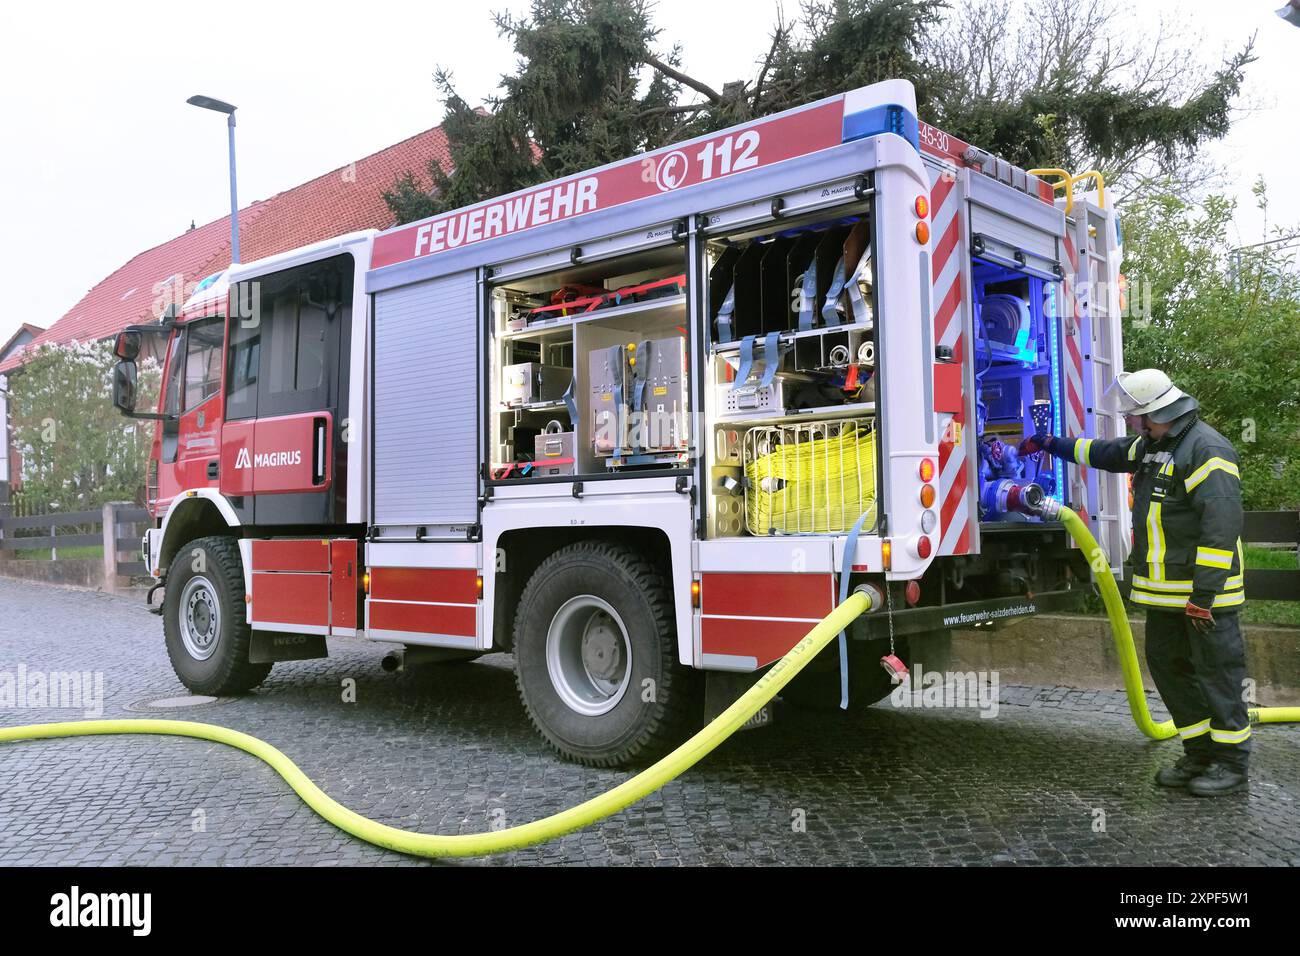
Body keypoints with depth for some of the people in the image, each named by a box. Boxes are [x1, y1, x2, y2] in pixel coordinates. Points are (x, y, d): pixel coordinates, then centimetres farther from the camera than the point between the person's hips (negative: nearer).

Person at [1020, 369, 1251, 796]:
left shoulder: (1207, 451, -18)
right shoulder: (1152, 446, 12)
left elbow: (1221, 527, -23)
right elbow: (1106, 453, 32)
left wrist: (1205, 593, -25)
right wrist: (1051, 444, 36)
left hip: (1205, 593, -10)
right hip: (1166, 593, 10)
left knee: (1217, 673, -1)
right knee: (1168, 666, 13)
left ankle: (1233, 764, 10)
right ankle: (1201, 754, 23)